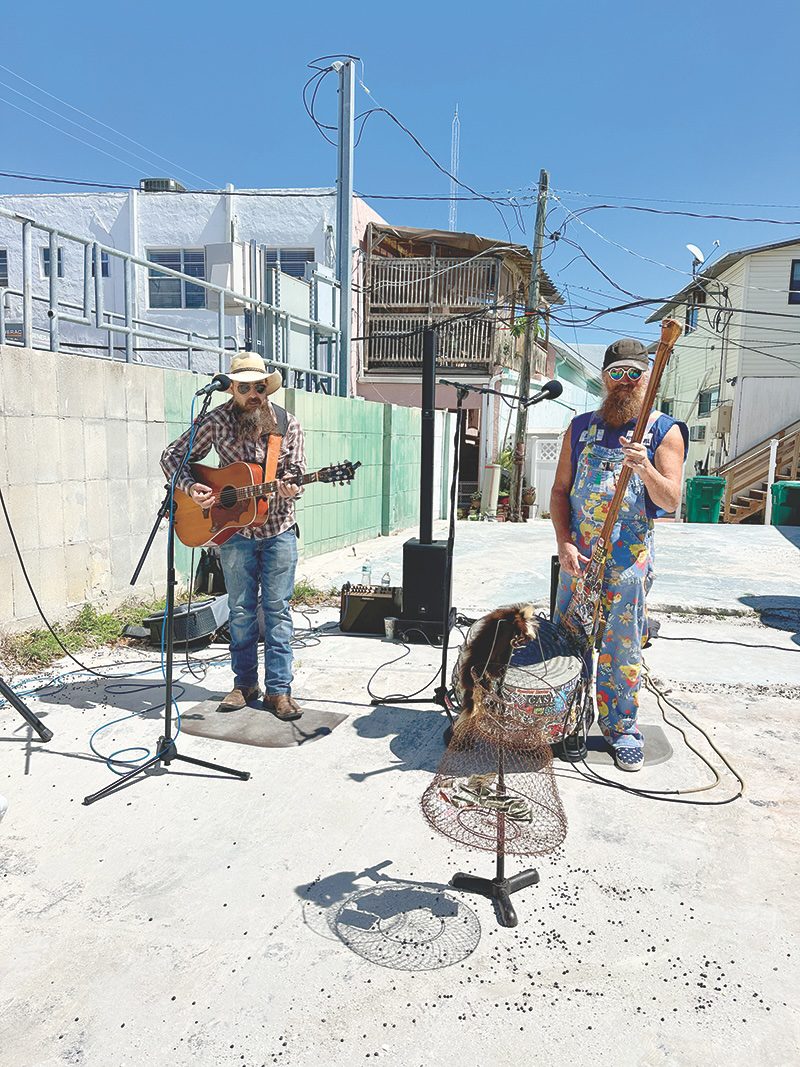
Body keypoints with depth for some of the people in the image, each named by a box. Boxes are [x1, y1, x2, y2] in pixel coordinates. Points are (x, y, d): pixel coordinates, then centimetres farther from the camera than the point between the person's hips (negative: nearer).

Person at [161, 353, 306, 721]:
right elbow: (171, 456, 0)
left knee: (277, 608, 2)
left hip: (279, 529, 0)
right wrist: (190, 487, -18)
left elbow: (297, 471, 0)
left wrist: (292, 488, -24)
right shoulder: (216, 421, -5)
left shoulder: (288, 424, -2)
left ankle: (278, 689, 9)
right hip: (234, 530, 0)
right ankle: (245, 683, 22)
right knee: (241, 609, 7)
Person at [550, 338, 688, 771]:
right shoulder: (581, 427, 9)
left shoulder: (664, 431, 0)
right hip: (578, 554, 3)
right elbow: (560, 489, 7)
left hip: (630, 557, -3)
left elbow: (670, 500, -8)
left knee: (621, 647, 3)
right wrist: (564, 542, -5)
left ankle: (622, 728, 20)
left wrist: (644, 467, -27)